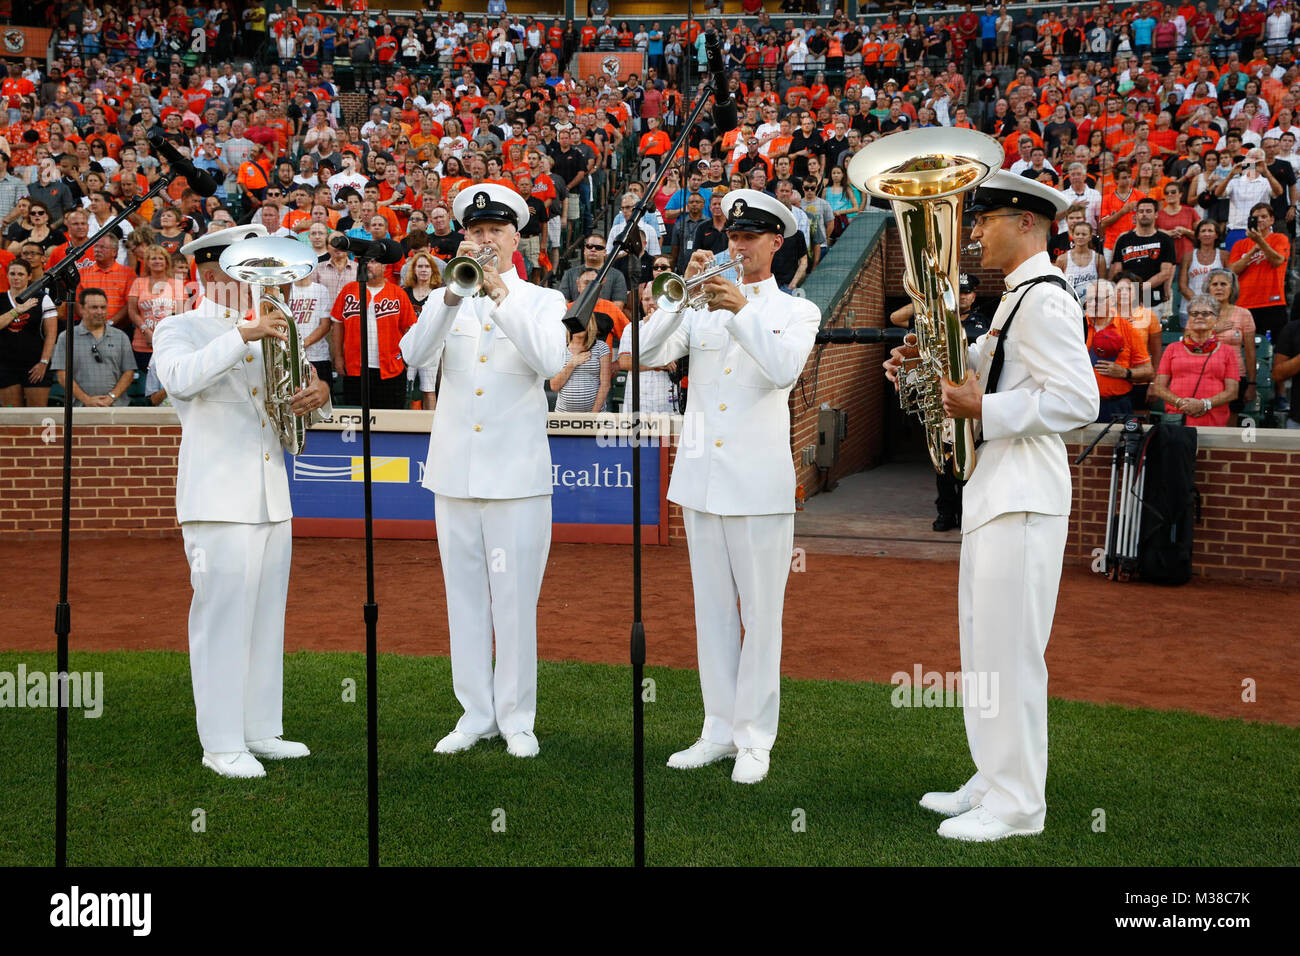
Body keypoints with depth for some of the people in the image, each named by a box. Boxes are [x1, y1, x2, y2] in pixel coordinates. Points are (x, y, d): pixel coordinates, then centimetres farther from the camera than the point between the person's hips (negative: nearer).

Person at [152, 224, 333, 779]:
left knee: (267, 616, 10)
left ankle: (261, 731, 18)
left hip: (271, 498, 7)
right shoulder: (180, 330, -1)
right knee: (223, 618, -8)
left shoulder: (264, 334, 21)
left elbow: (295, 391, 18)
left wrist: (319, 391, -6)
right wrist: (242, 335, -31)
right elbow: (180, 377, -23)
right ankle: (221, 744, -2)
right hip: (217, 499, -7)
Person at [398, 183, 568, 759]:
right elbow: (415, 355, -10)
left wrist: (500, 294, -22)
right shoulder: (446, 300, 10)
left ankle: (516, 717, 11)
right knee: (465, 598, 8)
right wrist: (456, 292, -23)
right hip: (455, 470, 3)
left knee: (515, 599, -1)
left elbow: (552, 360, -16)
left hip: (517, 473, -3)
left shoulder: (542, 301, 5)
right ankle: (475, 715, 18)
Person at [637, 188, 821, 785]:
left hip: (759, 483, -4)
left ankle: (755, 738, 8)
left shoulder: (796, 311, 4)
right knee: (712, 611, 10)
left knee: (761, 613, -1)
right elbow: (645, 354, -2)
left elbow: (784, 370, -16)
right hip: (700, 478, 4)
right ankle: (719, 730, 19)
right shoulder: (702, 307, 12)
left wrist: (744, 311, -24)